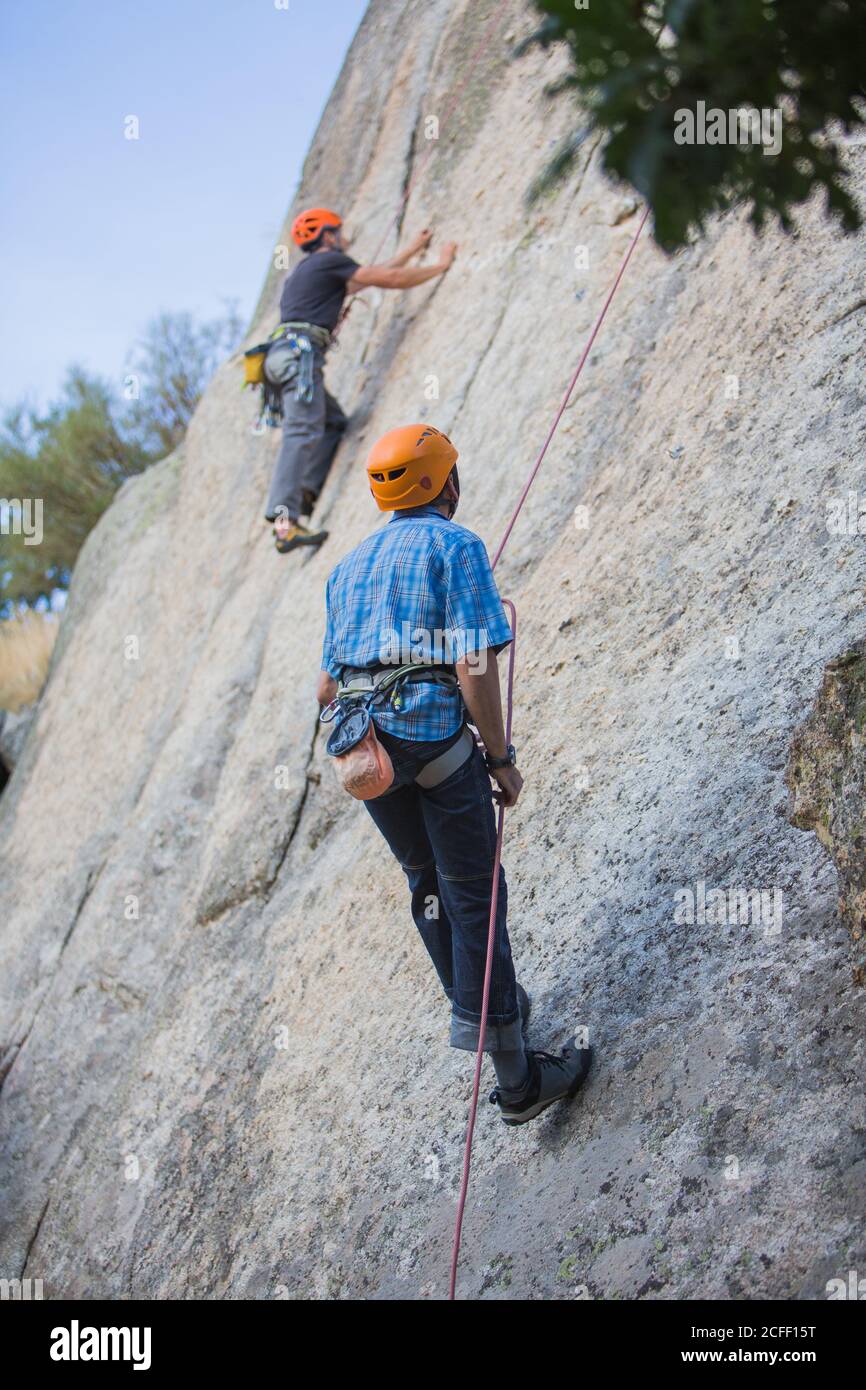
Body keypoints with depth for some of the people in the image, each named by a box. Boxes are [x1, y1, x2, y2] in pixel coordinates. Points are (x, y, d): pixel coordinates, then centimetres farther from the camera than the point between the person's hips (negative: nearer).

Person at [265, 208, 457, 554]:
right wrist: (440, 266, 11)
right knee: (303, 434, -19)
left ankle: (304, 491, 1)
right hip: (300, 352, -10)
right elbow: (391, 280, -1)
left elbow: (373, 275, 39)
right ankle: (285, 522, -31)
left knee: (334, 421, 16)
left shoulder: (308, 269, 30)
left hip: (287, 353, 10)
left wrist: (412, 250, 46)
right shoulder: (329, 260, 3)